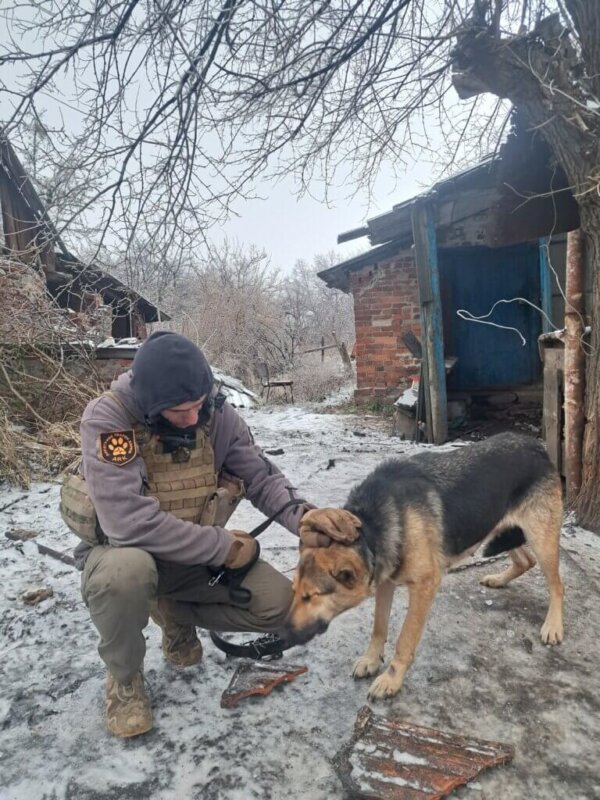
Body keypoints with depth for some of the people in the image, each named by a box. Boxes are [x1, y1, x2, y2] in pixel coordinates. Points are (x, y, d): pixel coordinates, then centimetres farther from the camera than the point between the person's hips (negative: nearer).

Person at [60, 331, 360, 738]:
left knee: (277, 603, -11)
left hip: (196, 554, 4)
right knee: (125, 572, -39)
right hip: (124, 550, -4)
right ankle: (124, 678, -5)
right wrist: (225, 547, -28)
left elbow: (261, 475, -7)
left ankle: (176, 613, 16)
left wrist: (302, 515, -29)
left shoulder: (217, 414, -12)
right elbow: (129, 521, -36)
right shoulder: (107, 418, -27)